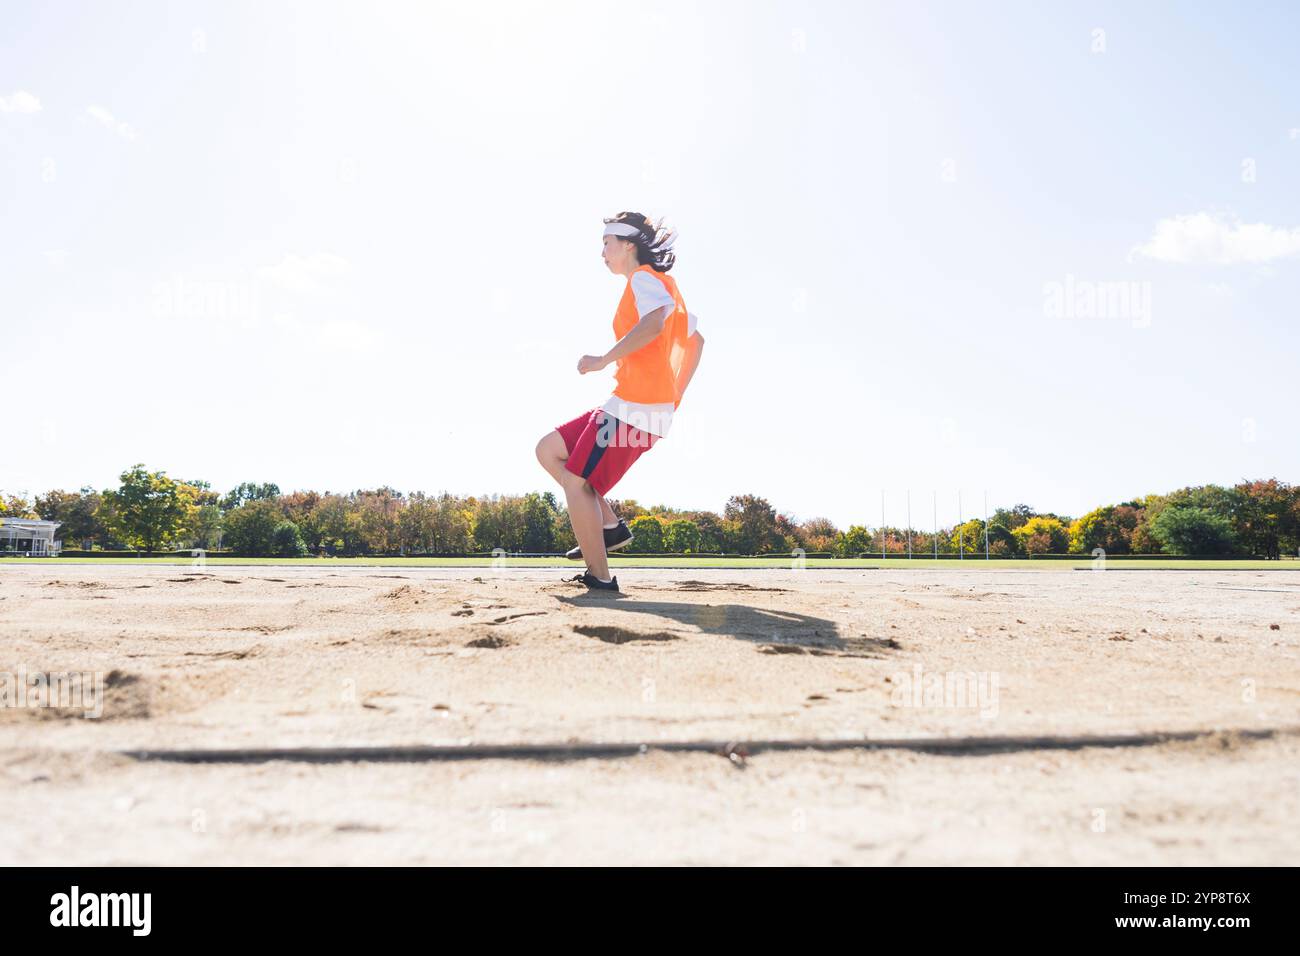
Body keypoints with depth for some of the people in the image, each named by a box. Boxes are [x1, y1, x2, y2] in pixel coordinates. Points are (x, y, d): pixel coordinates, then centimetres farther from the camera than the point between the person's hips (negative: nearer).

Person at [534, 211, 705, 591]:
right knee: (549, 450, 11)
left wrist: (602, 360, -20)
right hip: (627, 404, 10)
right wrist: (675, 396, 24)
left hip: (636, 404, -10)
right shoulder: (660, 285, 25)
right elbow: (696, 339, 30)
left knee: (575, 481, -8)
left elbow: (653, 323, -27)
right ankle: (611, 525, 9)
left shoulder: (644, 278, -5)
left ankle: (600, 578, -2)